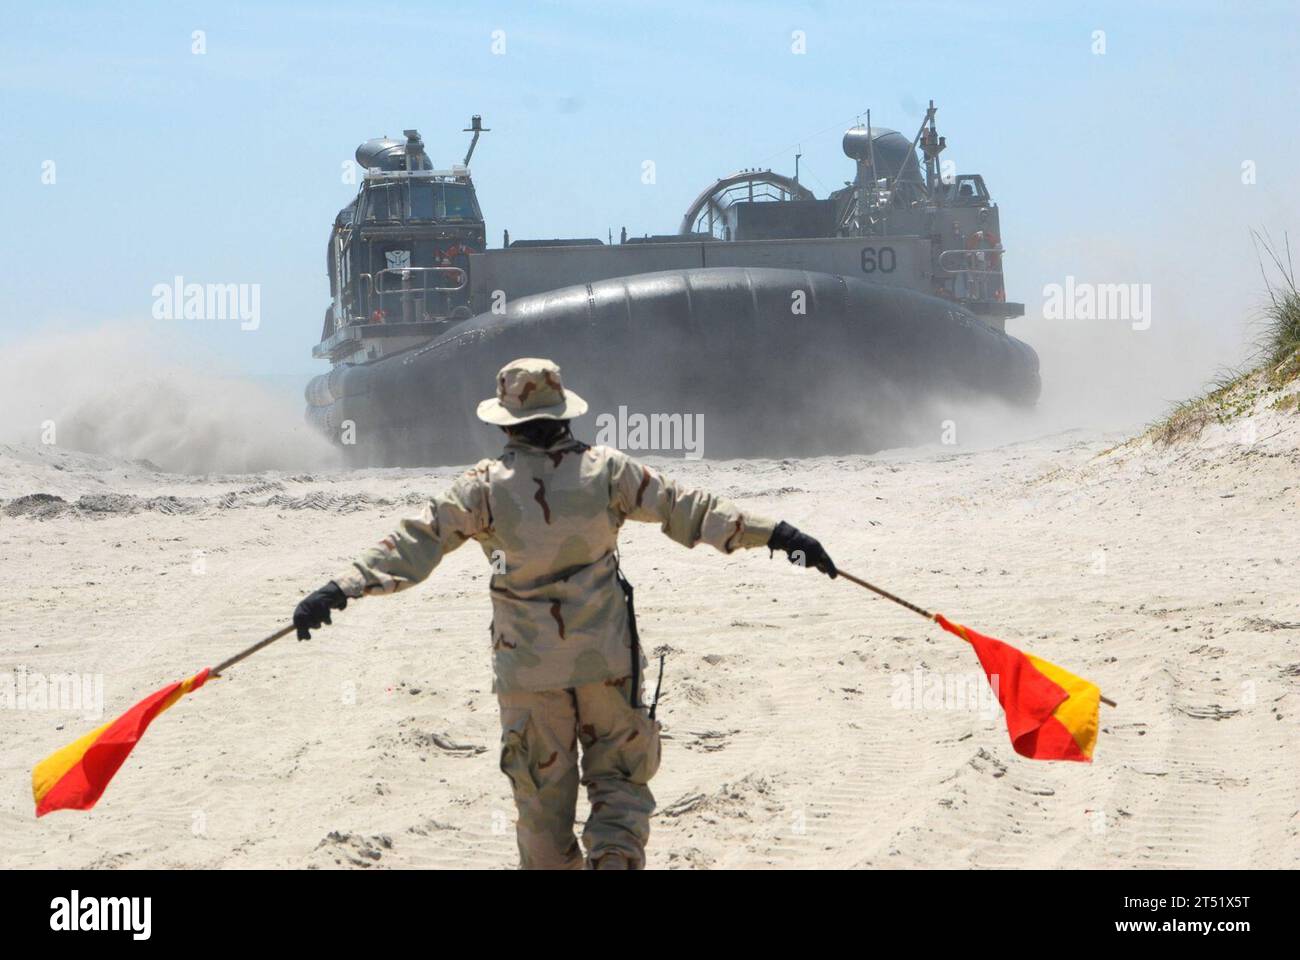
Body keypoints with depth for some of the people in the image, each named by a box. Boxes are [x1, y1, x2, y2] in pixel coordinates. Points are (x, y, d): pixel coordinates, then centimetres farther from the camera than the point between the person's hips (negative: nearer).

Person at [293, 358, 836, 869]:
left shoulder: (484, 487, -6)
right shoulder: (606, 471, -3)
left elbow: (415, 544, -7)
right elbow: (687, 510, -2)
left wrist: (340, 588, -4)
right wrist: (777, 534, 3)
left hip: (528, 668, 0)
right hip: (607, 660, 0)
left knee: (542, 798, 12)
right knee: (619, 780, 11)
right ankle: (615, 859, -12)